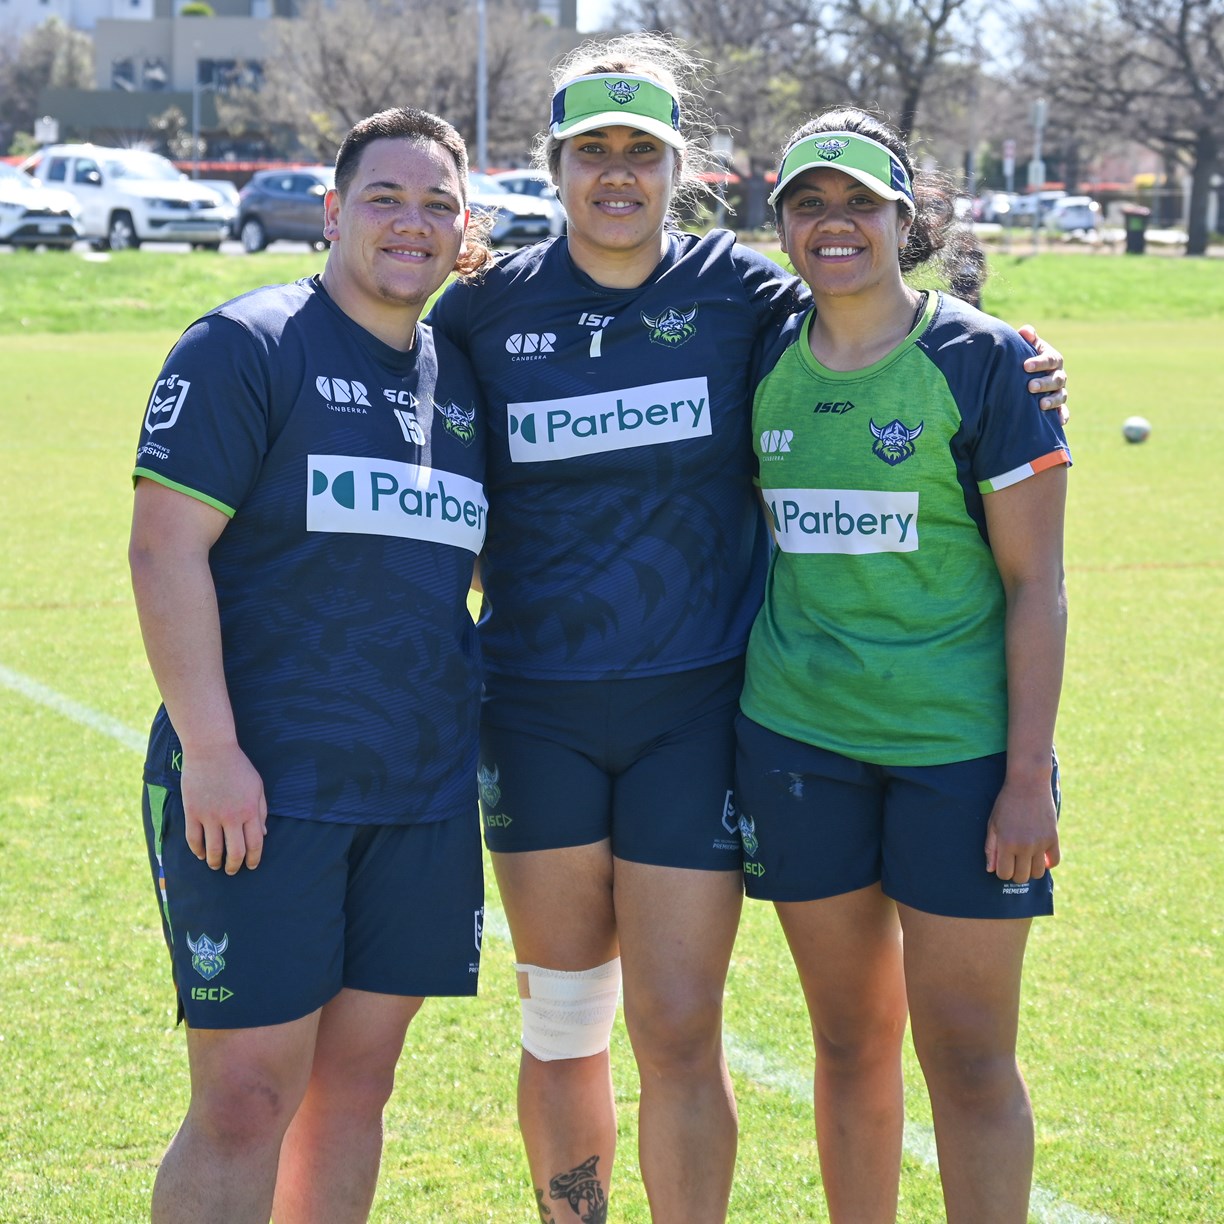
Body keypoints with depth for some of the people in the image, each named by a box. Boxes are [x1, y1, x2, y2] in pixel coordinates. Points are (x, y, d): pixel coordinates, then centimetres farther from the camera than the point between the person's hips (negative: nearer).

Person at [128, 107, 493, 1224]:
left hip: (423, 794, 6)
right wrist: (208, 750, -17)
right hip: (256, 789, -6)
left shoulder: (463, 375, 14)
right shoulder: (245, 348, -6)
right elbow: (165, 549, -12)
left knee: (357, 1079, 11)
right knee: (246, 1100, -7)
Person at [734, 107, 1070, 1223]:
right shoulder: (764, 367, 7)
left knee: (968, 1057, 0)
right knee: (851, 1044, 11)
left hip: (961, 747, -4)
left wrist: (1029, 777, -12)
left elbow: (1036, 583, -7)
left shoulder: (983, 361, -6)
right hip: (800, 742, 4)